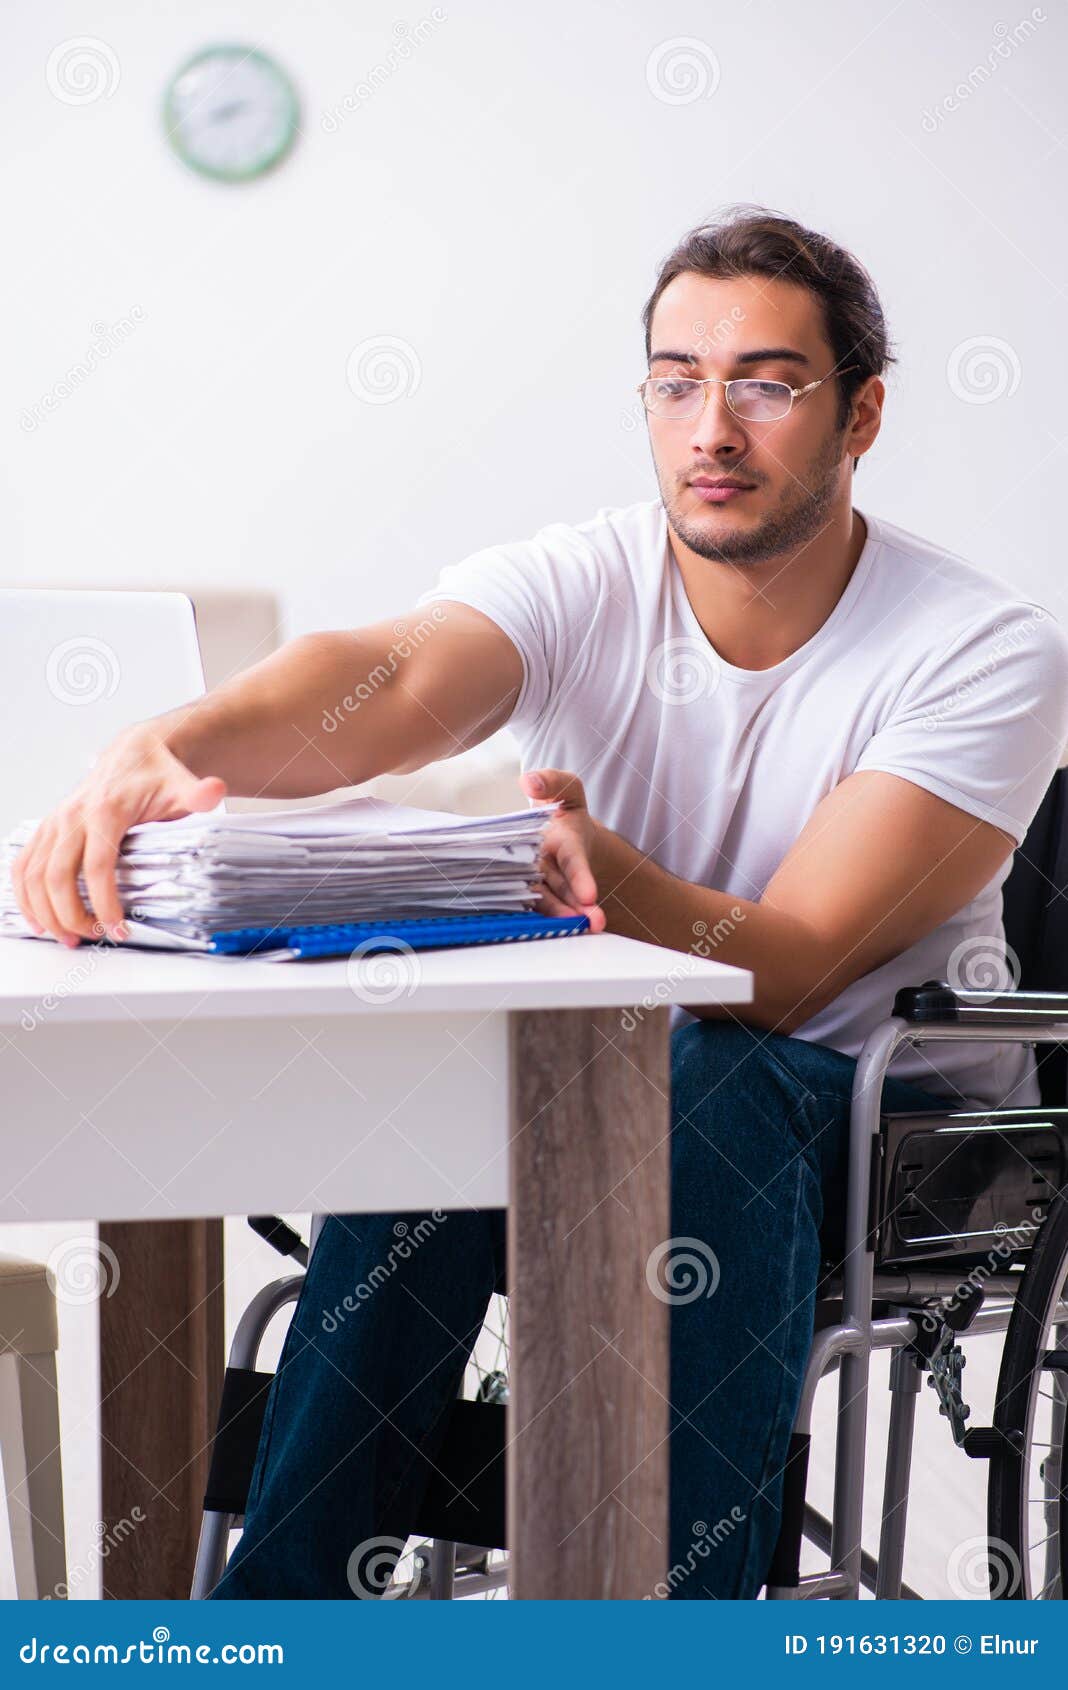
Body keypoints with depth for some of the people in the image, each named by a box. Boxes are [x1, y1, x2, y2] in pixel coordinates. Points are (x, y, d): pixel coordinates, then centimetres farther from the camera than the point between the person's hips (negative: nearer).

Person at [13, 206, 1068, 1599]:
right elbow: (392, 680, -31)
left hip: (892, 1116, -2)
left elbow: (794, 966, -25)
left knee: (709, 1099, -35)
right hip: (599, 1074, 3)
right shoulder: (578, 585, -8)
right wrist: (164, 748, -53)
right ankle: (280, 1603, -21)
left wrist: (607, 875, -46)